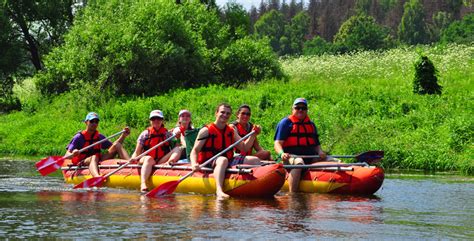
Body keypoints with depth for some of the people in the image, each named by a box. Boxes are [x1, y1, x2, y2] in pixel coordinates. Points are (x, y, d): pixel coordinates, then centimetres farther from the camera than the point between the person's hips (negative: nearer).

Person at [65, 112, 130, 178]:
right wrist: (73, 154, -34)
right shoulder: (79, 137, -3)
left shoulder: (99, 137, 14)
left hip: (98, 162, 6)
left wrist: (123, 136, 7)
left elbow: (114, 146, 21)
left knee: (117, 145, -3)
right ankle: (97, 177, -75)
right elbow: (67, 155, -10)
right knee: (94, 157, -41)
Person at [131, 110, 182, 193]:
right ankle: (143, 184, -58)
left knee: (177, 149, -17)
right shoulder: (145, 134, 9)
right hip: (145, 161, -2)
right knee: (149, 159, -37)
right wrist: (134, 158, -16)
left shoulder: (167, 134, 14)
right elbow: (137, 152, 5)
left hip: (162, 161, 2)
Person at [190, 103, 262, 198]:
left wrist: (253, 135, -1)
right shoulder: (206, 131, -2)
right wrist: (194, 164, -27)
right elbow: (195, 151, -8)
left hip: (229, 163, 7)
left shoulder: (232, 131, 15)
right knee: (223, 160, -40)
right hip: (209, 164, -7)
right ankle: (219, 190, -58)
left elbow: (244, 148, 13)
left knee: (255, 160, -6)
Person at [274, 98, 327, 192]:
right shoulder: (285, 123, 4)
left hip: (310, 158, 6)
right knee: (298, 162, -41)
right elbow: (277, 144, -4)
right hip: (291, 156, -6)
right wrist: (282, 153, -26)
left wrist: (320, 152, 0)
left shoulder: (311, 125, 22)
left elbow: (316, 144, 24)